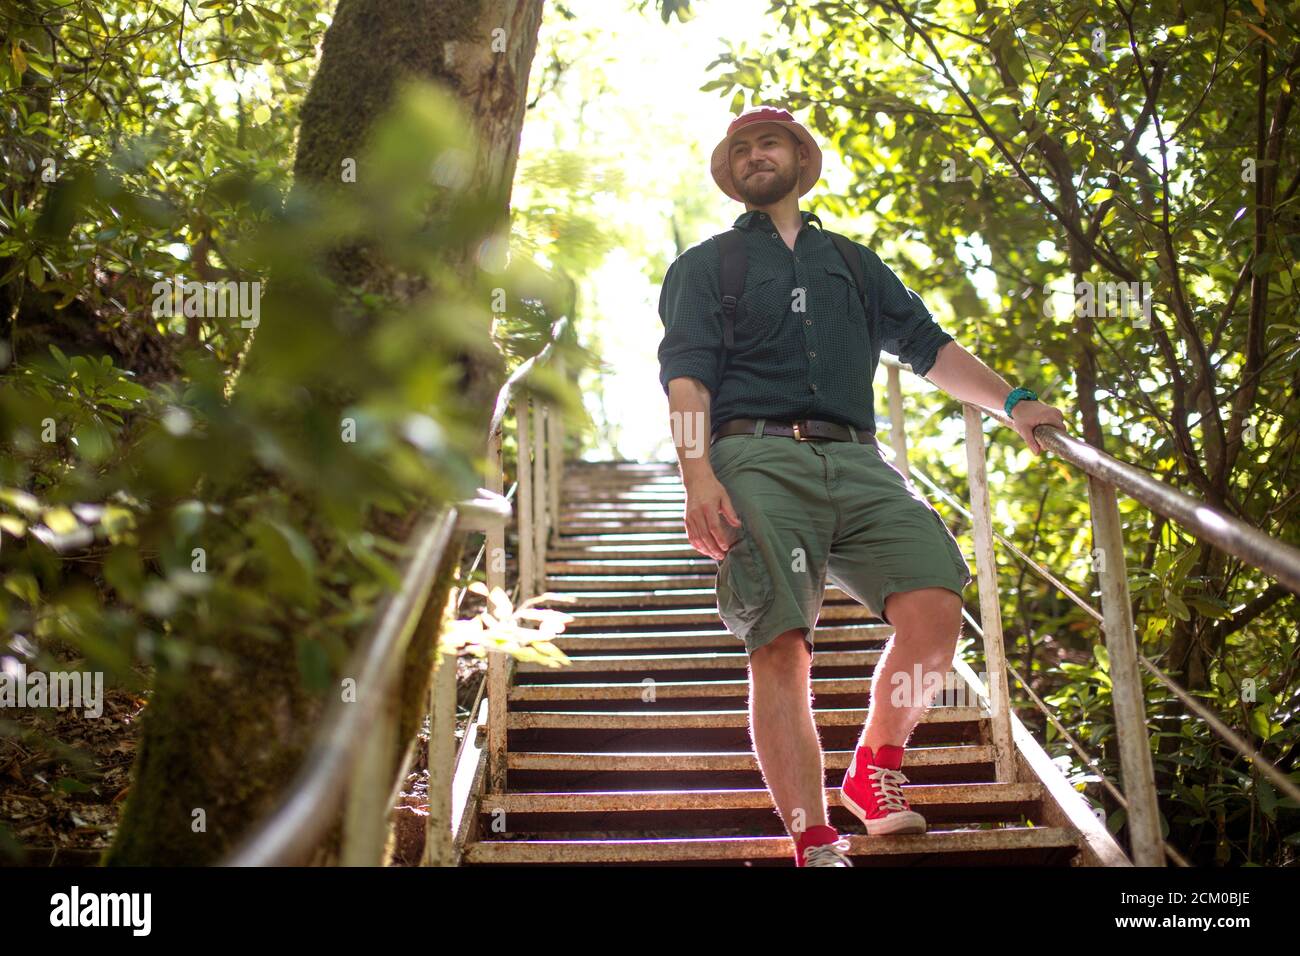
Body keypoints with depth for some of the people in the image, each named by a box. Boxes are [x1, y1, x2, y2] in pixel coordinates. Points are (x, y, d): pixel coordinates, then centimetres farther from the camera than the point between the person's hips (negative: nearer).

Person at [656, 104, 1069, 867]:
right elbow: (686, 372, 5)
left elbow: (927, 344, 26)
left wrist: (1012, 401, 12)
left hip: (856, 462, 3)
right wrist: (698, 477, -11)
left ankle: (875, 773, 5)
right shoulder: (706, 266, 19)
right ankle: (815, 846, -14)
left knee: (935, 610, -18)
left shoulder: (853, 264, 30)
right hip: (759, 461, -3)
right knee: (781, 650, -16)